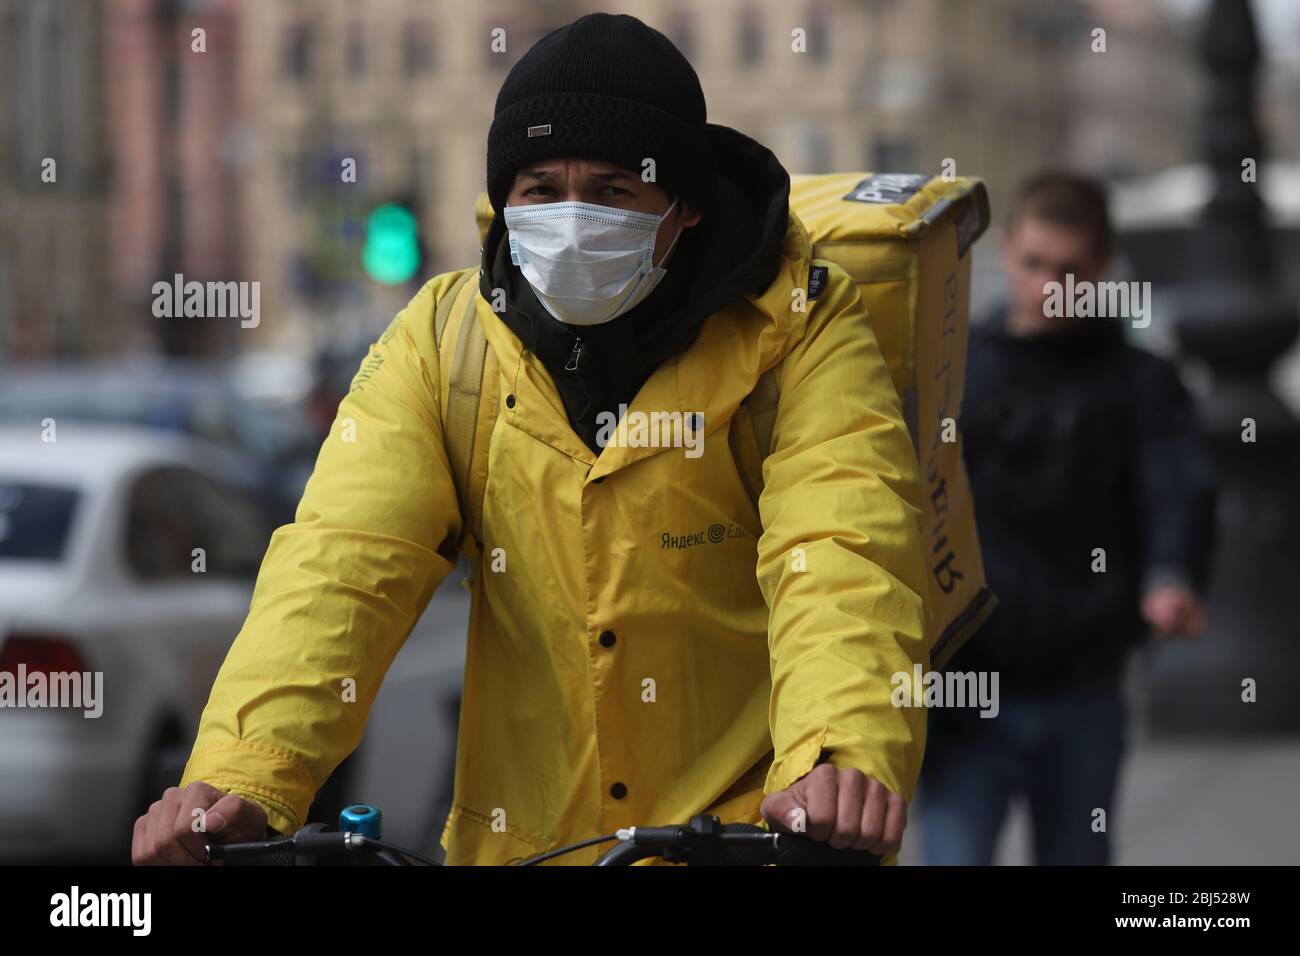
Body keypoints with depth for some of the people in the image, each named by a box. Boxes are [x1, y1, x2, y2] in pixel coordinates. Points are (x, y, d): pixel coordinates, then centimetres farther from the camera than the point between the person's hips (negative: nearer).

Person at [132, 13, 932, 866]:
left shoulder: (800, 332, -6)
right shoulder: (443, 339, 1)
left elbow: (842, 557, -21)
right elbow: (346, 557, -11)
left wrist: (841, 756, -41)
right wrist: (243, 772, -27)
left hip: (756, 827, -3)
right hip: (522, 836, 3)